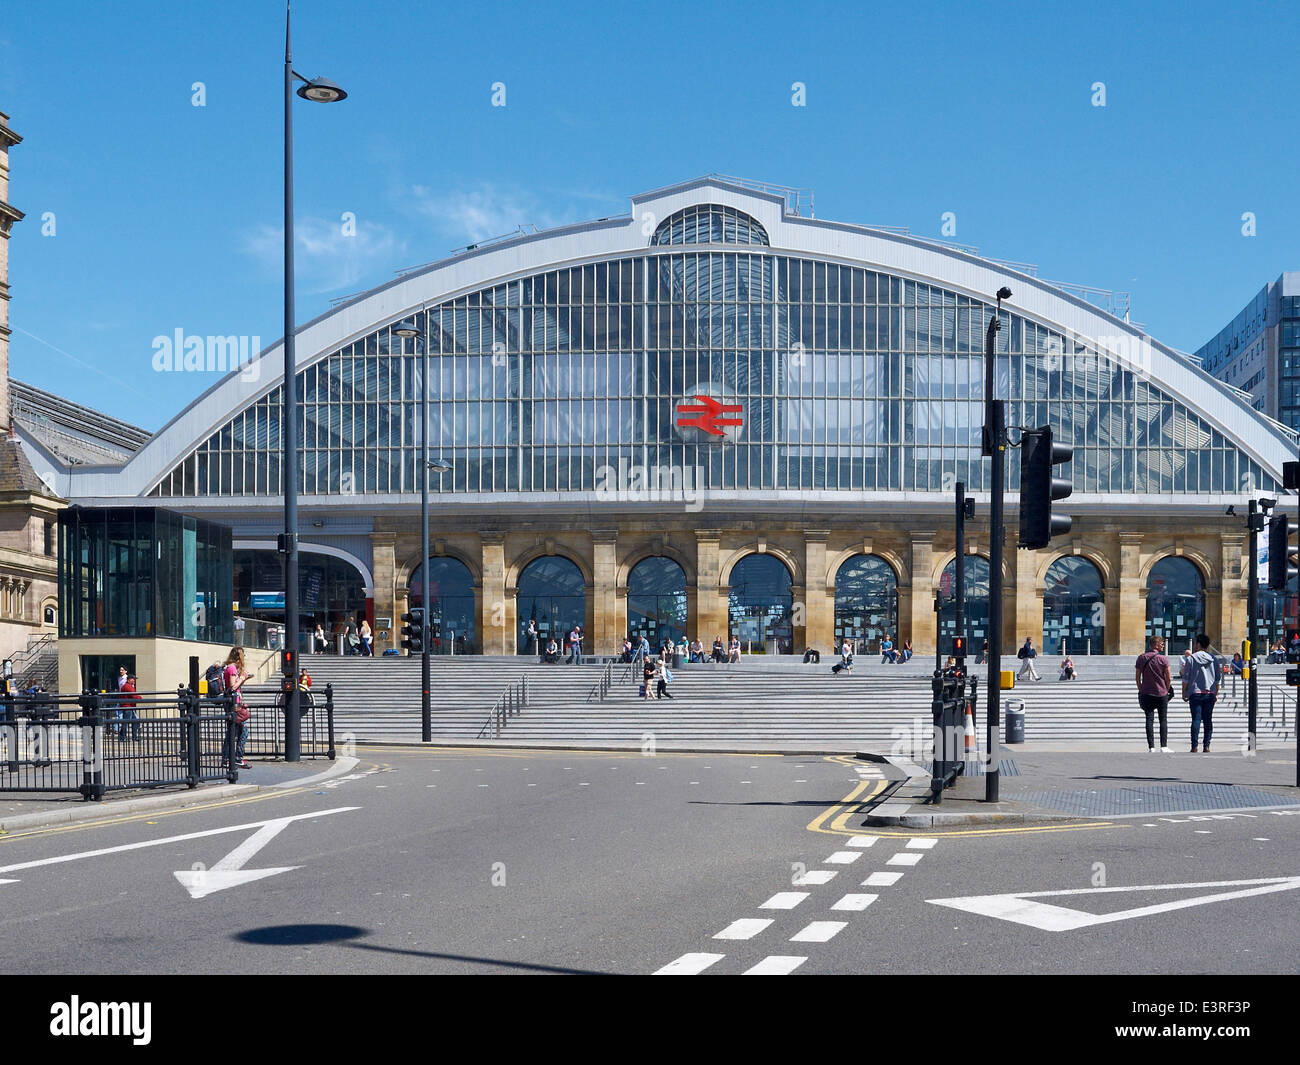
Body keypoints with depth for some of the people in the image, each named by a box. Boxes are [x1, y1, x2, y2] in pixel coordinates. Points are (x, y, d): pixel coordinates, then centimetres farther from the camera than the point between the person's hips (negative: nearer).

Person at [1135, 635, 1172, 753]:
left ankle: (1151, 747, -1)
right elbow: (1168, 678, -8)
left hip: (1146, 694, 2)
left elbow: (1137, 677, 4)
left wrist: (1141, 690, 12)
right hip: (1162, 693, -2)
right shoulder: (1163, 659, -8)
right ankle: (1164, 746, 2)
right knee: (1163, 720, 6)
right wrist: (1167, 690, 7)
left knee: (1149, 720, 3)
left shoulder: (1141, 658, 2)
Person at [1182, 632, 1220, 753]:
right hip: (1210, 693, 2)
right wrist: (1216, 693, 20)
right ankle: (1206, 746, 2)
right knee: (1208, 720, 6)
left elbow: (1186, 678, -3)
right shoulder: (1214, 659, 6)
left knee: (1196, 719, -3)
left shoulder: (1192, 658, -3)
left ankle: (1194, 746, -8)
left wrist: (1184, 693, 5)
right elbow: (1217, 679, 11)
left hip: (1195, 693, -2)